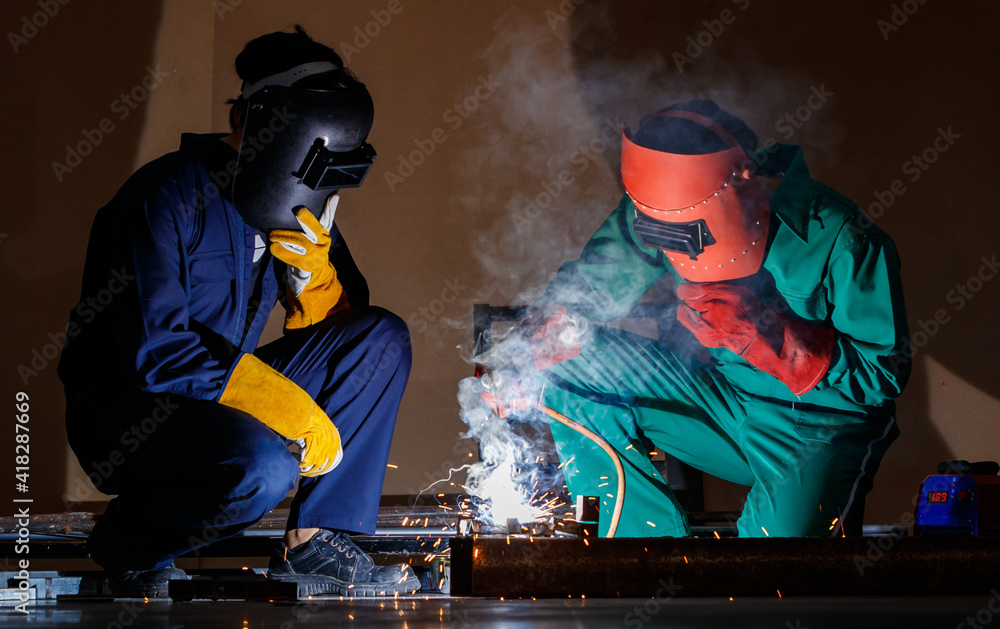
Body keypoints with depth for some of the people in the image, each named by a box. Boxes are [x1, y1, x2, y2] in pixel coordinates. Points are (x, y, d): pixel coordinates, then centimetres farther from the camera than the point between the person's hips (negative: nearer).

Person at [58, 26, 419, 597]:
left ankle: (316, 543, -5)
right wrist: (295, 411, -27)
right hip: (124, 406, -8)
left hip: (228, 399, 8)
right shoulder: (171, 196, -18)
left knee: (382, 340, -2)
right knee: (264, 469, -37)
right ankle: (130, 542, -6)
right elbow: (154, 349, -26)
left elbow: (338, 325, 10)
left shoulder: (283, 207, 6)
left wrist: (310, 263, -13)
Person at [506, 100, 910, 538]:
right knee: (571, 364, -13)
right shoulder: (662, 207, -9)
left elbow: (883, 375, -20)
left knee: (786, 530, -37)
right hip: (716, 393, 6)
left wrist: (760, 333, -32)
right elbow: (589, 283, 3)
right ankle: (650, 533, -4)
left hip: (819, 426, -5)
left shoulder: (839, 242, -24)